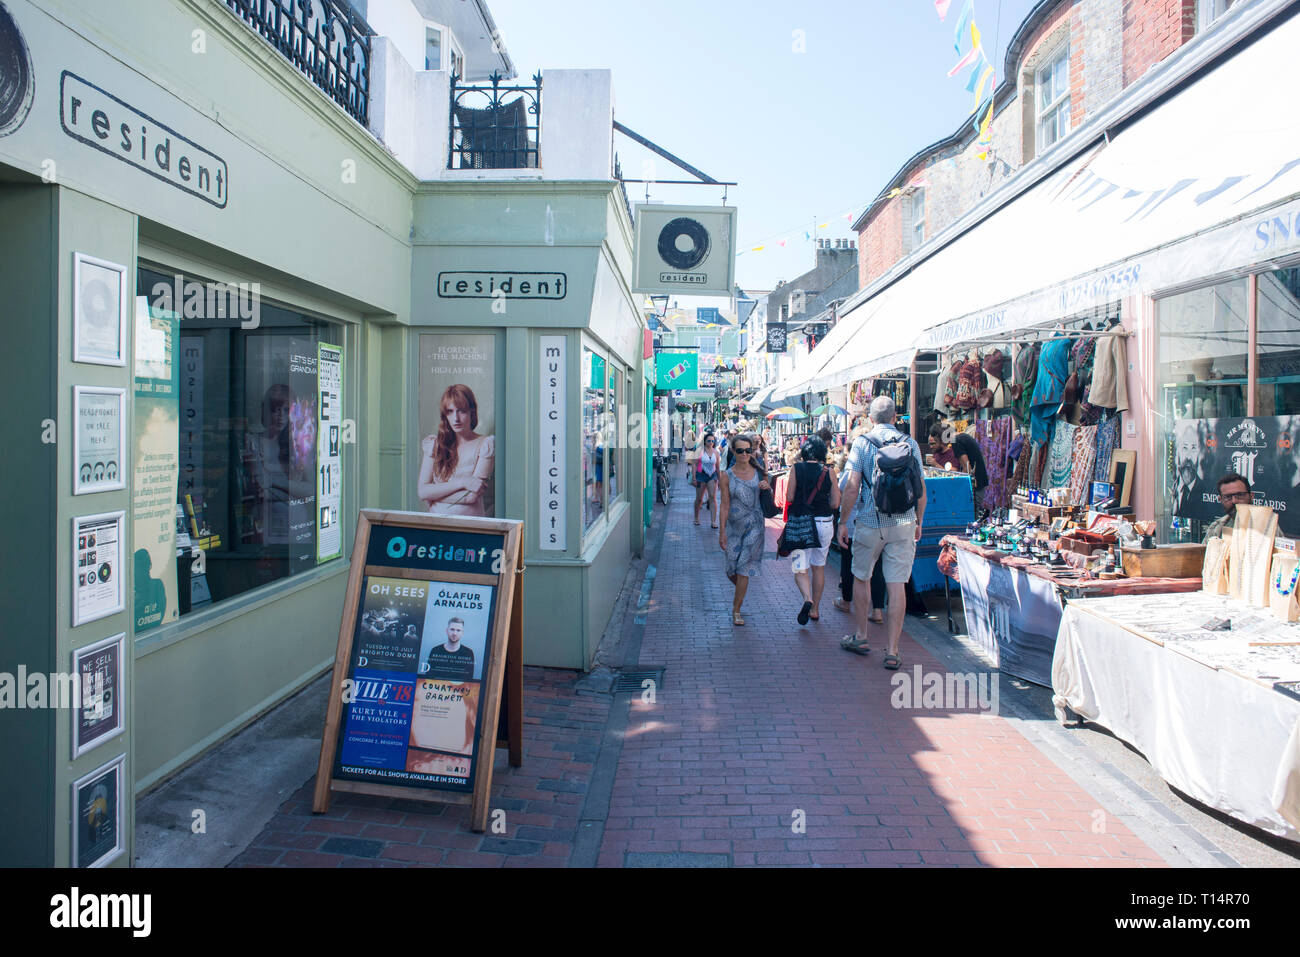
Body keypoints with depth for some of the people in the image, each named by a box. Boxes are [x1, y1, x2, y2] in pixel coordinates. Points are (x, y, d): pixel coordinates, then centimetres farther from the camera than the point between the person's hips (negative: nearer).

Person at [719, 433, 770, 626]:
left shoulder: (759, 472, 2)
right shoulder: (727, 476, -2)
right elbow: (724, 505, -3)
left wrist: (767, 487, -7)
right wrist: (722, 531, -8)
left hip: (754, 525, 0)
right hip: (734, 525, 0)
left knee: (744, 568, -4)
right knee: (731, 570, 4)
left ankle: (736, 610, 7)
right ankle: (740, 590, 40)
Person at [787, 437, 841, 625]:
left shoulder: (796, 469, -4)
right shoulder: (829, 472, -1)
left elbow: (789, 497, -7)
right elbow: (835, 504, -1)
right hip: (824, 523, 2)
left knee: (799, 567, 2)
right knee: (819, 566, 17)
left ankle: (807, 599, -26)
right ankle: (815, 610, 24)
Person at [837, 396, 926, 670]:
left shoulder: (862, 442, -4)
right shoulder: (911, 444, 4)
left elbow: (852, 486, -9)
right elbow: (921, 490, 7)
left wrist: (843, 522, -1)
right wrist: (919, 522, 20)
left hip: (870, 522, -2)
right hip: (904, 524, 2)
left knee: (860, 578, 17)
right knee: (897, 586, 2)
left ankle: (861, 637, 26)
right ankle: (892, 651, 4)